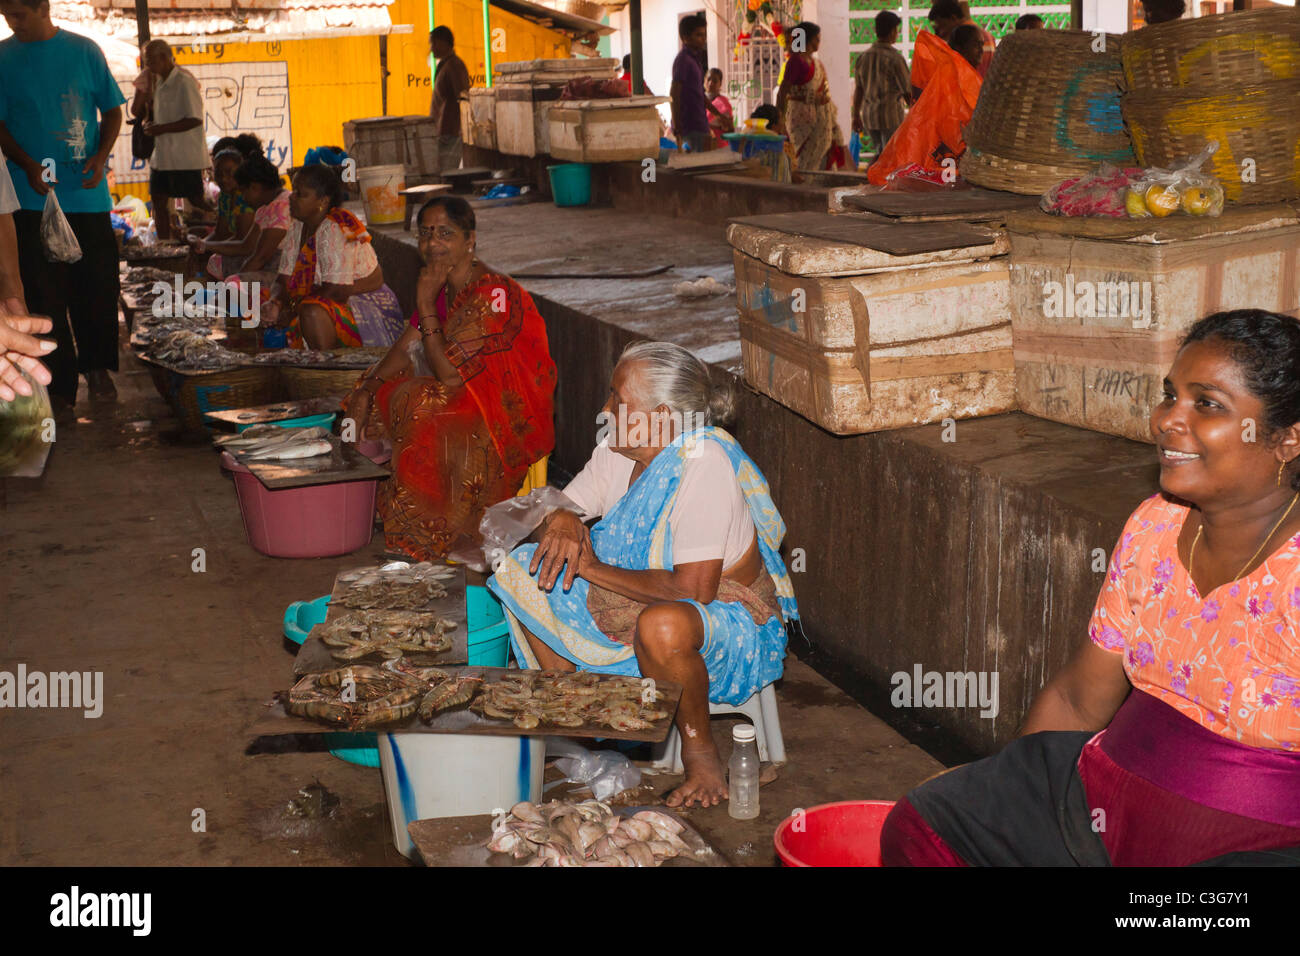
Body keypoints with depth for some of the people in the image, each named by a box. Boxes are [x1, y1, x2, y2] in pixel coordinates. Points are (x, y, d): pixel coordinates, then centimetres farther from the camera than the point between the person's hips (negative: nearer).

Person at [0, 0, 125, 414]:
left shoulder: (84, 51, 4)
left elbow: (112, 110, 9)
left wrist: (101, 156, -7)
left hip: (88, 193, 1)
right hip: (34, 196, -1)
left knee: (98, 285, 6)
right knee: (47, 294, 0)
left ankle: (97, 365, 27)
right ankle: (59, 386, 8)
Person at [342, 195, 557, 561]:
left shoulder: (492, 294, -24)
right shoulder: (442, 287, 5)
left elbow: (450, 375, -27)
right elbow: (405, 349, 8)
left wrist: (425, 305, -23)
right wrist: (366, 390, -7)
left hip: (509, 417, -9)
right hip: (464, 397, 9)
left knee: (413, 405, -29)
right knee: (373, 399, -1)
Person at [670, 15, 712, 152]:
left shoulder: (695, 59, 17)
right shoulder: (683, 60, -13)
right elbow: (674, 96, -17)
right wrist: (677, 129, -21)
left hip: (698, 124, 10)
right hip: (691, 127, -10)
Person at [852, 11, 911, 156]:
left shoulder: (863, 57, 2)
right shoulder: (895, 58, -15)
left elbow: (858, 89, 8)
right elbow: (908, 92, -10)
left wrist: (856, 116, 18)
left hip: (869, 115, 6)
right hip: (891, 116, -6)